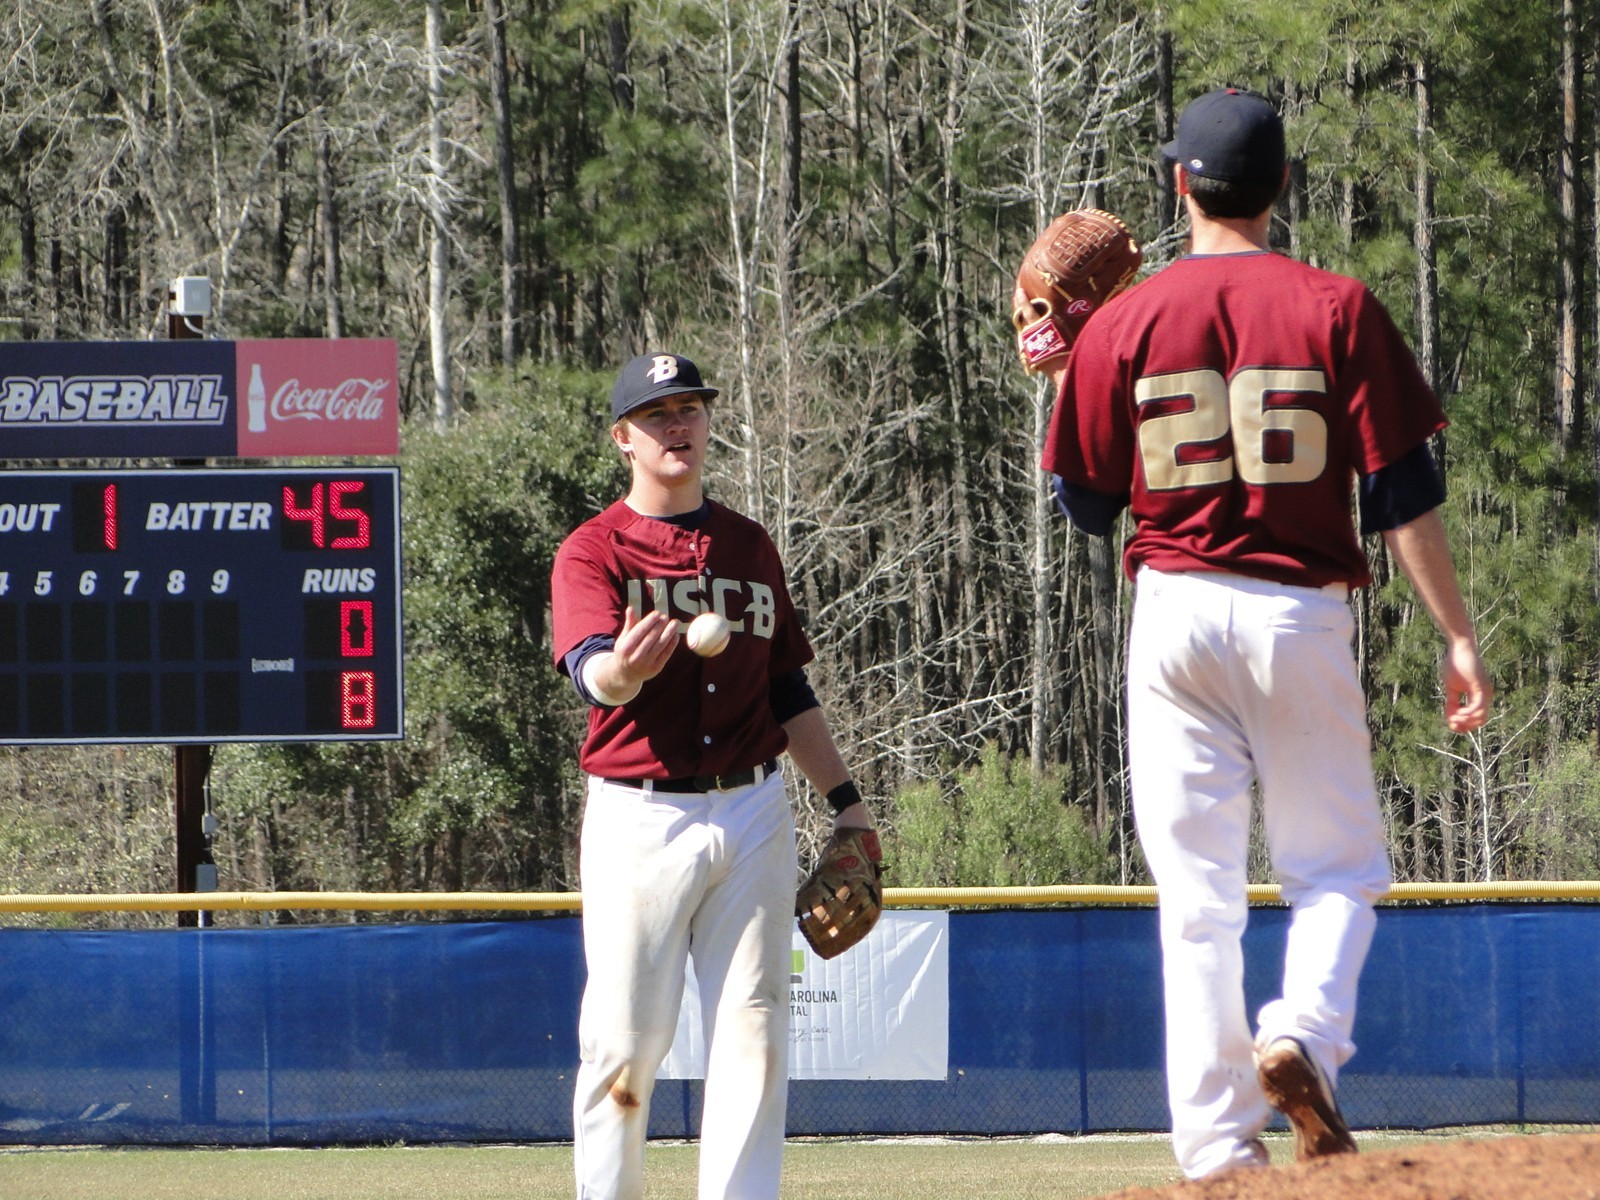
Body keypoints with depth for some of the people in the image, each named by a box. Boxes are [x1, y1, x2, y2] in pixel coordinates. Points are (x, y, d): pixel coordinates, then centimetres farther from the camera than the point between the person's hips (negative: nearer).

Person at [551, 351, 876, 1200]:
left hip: (751, 813, 4)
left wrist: (844, 798, 15)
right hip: (638, 820, -4)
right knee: (625, 1036, -5)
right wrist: (623, 669, -45)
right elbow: (591, 671, -21)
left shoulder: (750, 547, 14)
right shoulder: (593, 552, -3)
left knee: (754, 1027, 1)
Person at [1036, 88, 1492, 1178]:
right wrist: (1457, 634, -2)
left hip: (1176, 610, 1)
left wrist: (1067, 381, 19)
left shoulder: (1122, 325, 0)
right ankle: (1302, 1034, -18)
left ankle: (1217, 1146, 0)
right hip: (1303, 616, -1)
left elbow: (1087, 504, 7)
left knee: (1199, 894, 5)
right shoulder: (1336, 309, -3)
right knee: (1339, 868, 11)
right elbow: (1402, 490, -6)